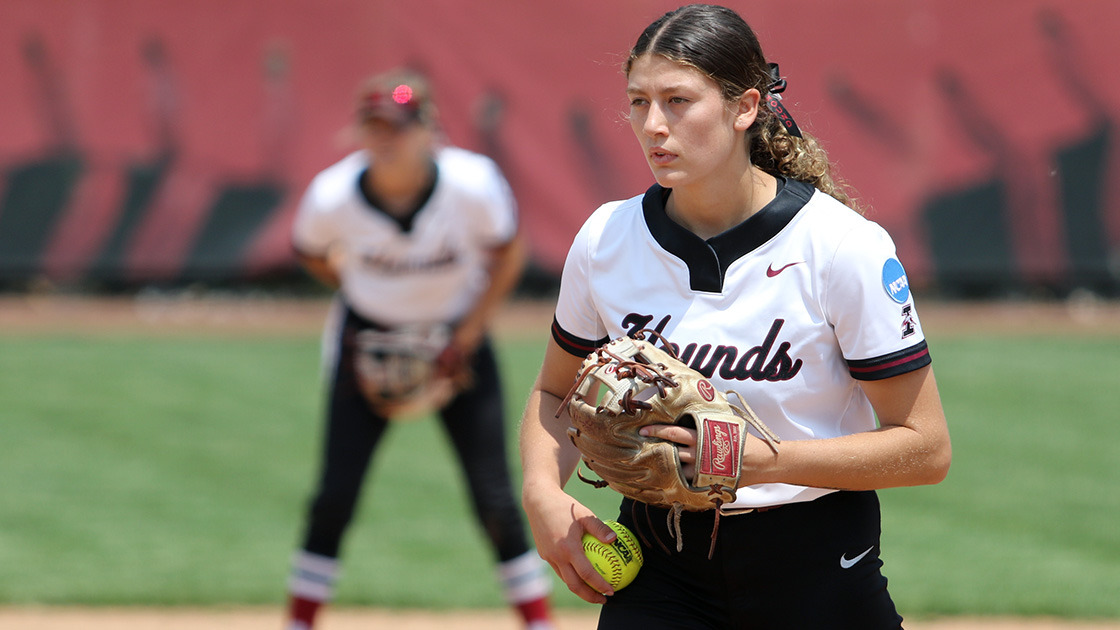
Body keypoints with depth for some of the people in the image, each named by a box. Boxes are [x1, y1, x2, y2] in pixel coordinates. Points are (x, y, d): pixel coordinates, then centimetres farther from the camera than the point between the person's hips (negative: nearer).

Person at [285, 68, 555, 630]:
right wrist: (364, 297, 1)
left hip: (456, 338, -1)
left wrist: (468, 335, -11)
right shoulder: (331, 197, -23)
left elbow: (508, 253, -7)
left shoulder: (474, 185, -26)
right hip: (368, 339, 1)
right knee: (335, 494, -4)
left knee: (494, 497, -5)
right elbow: (310, 252, 0)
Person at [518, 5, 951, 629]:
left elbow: (926, 448, -12)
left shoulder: (844, 245, -13)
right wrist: (543, 493, -6)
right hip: (658, 568, 2)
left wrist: (760, 459, -23)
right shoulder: (605, 239, -1)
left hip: (818, 574, -2)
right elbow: (555, 395, 15)